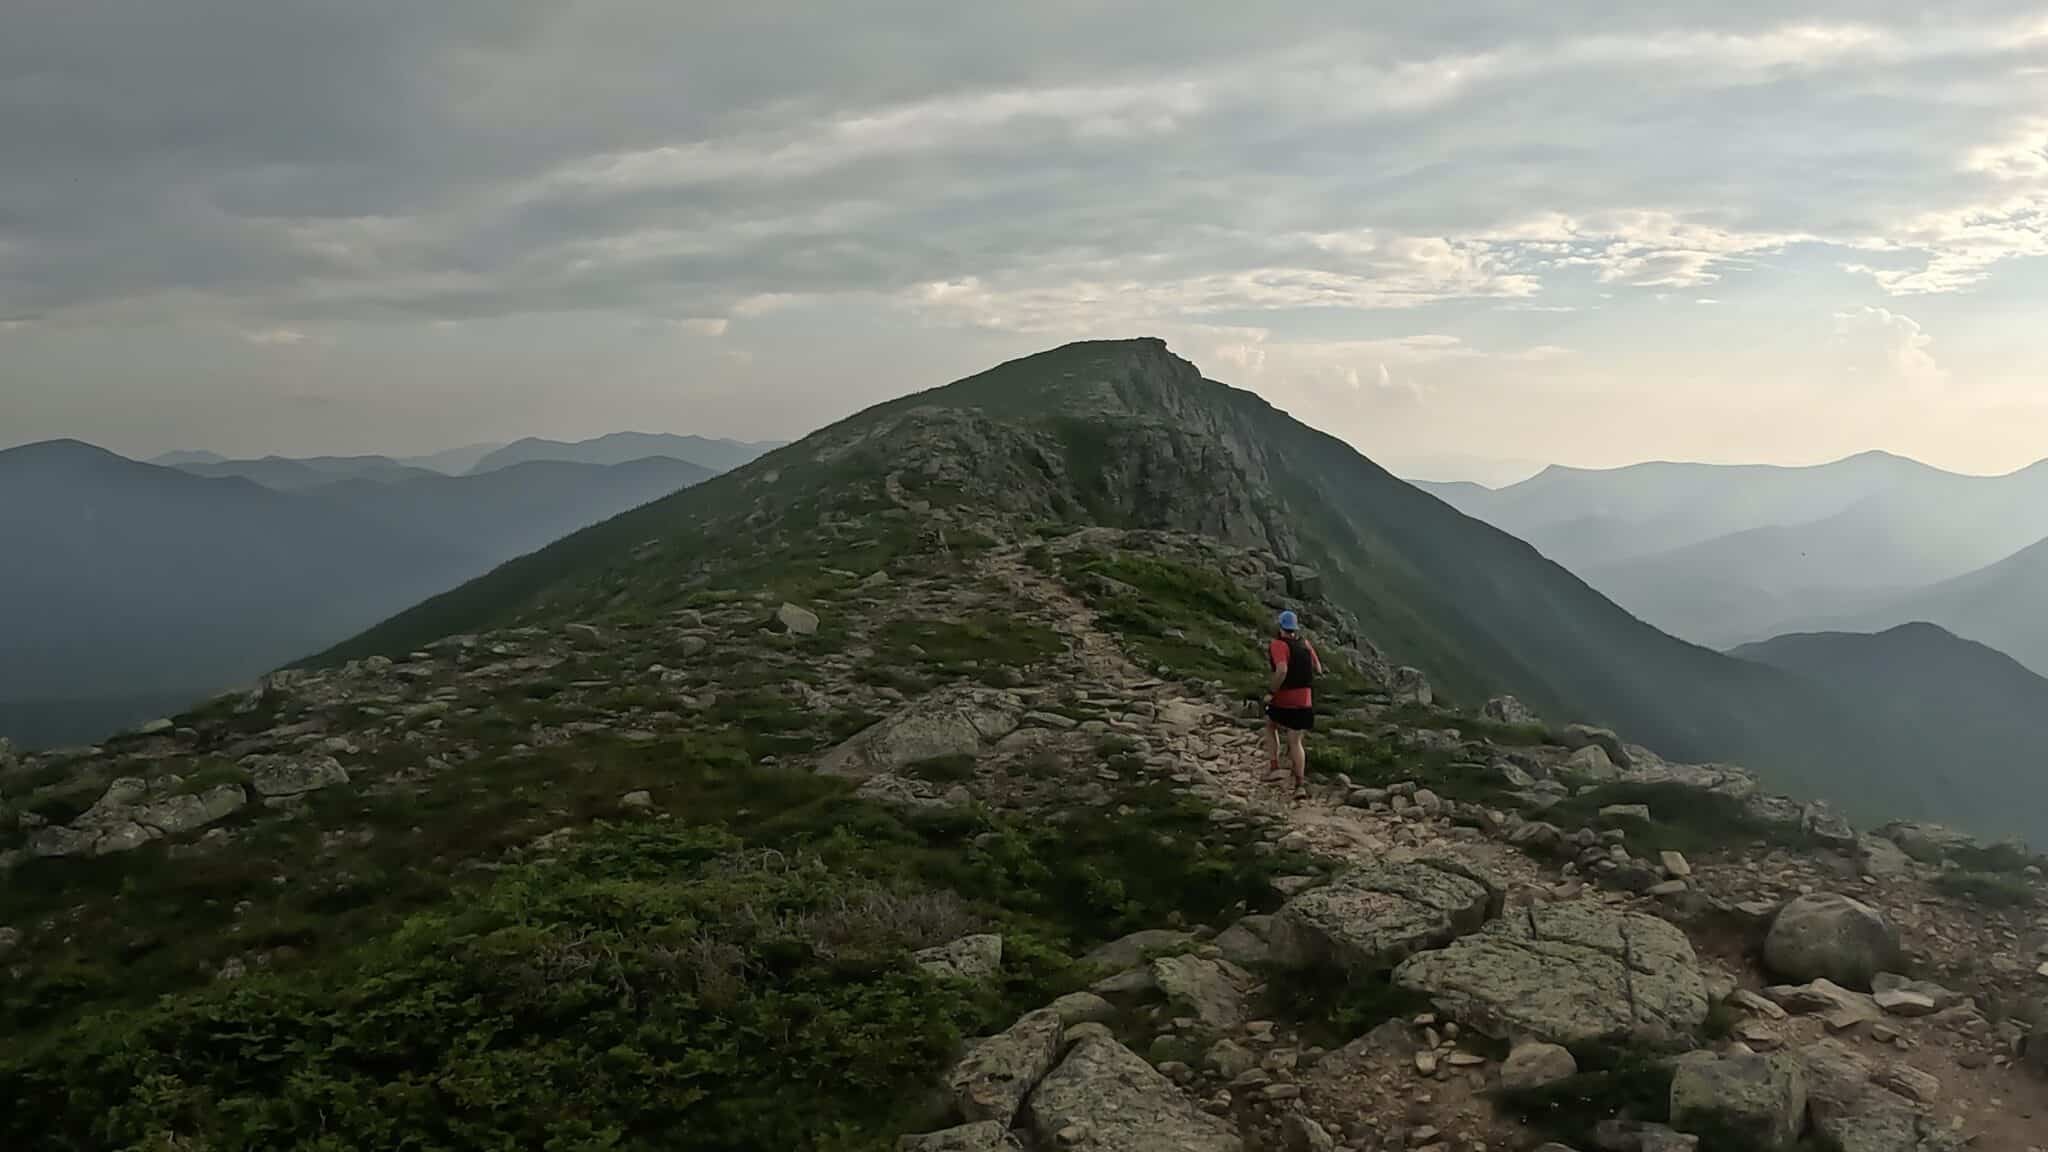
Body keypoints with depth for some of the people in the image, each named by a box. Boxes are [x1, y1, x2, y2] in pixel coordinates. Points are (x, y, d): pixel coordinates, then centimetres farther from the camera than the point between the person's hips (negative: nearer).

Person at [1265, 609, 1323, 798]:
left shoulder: (1279, 645, -14)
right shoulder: (1305, 643, 5)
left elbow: (1282, 671, -29)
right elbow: (1318, 670, 10)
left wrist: (1271, 692, -18)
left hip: (1283, 699, -4)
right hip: (1305, 700, 4)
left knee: (1270, 727, 25)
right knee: (1295, 742, 11)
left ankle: (1275, 767, 15)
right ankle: (1300, 784, 3)